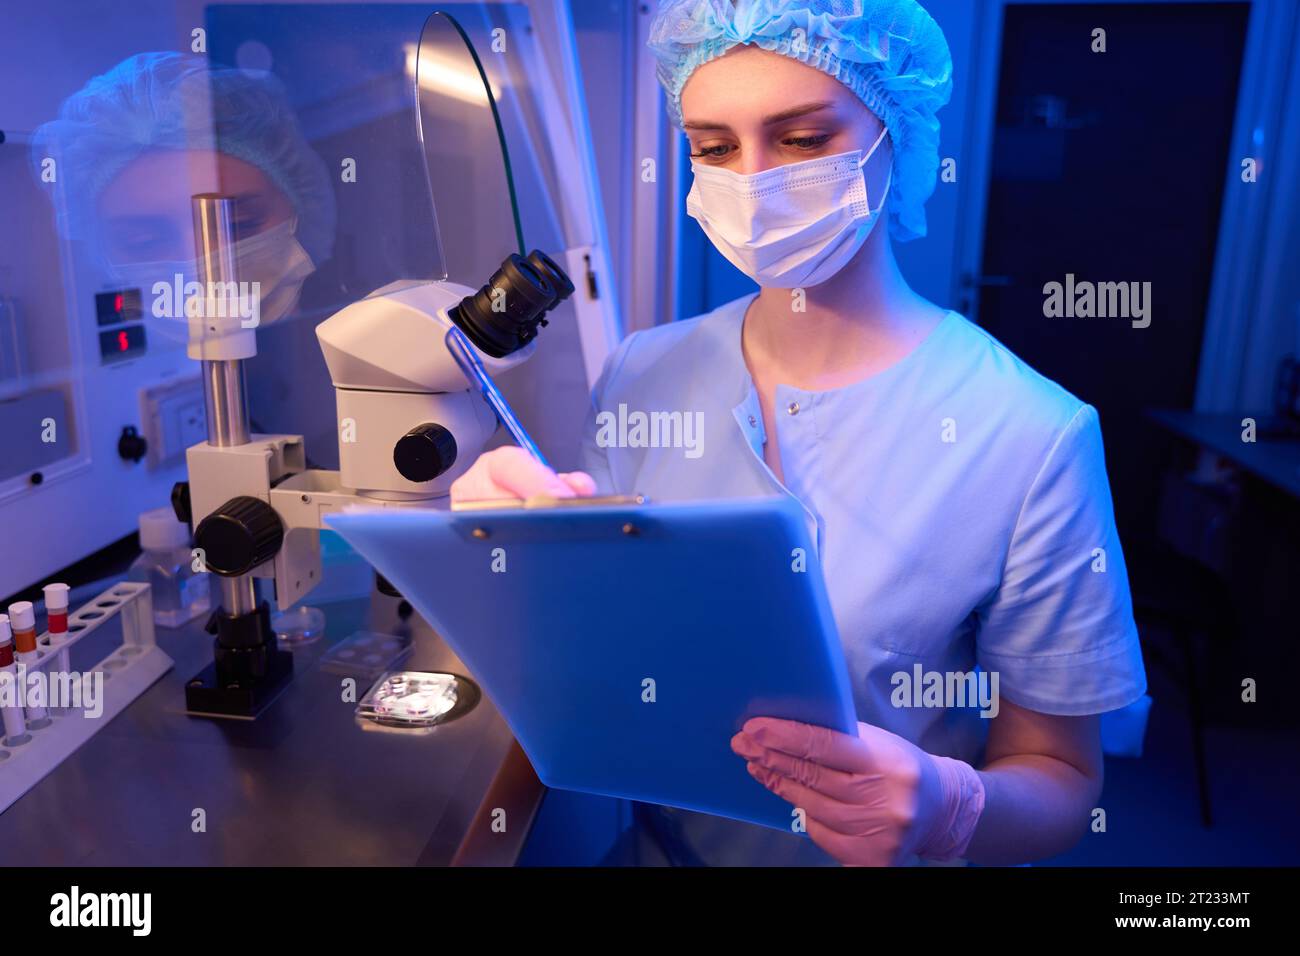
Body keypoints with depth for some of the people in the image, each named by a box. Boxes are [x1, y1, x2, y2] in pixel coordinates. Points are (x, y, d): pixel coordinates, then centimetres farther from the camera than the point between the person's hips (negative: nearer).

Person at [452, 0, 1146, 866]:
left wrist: (947, 808, -25)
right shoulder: (640, 377, -5)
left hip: (889, 855, -1)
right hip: (663, 838, 3)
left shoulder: (1031, 437, -16)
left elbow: (1060, 778, -6)